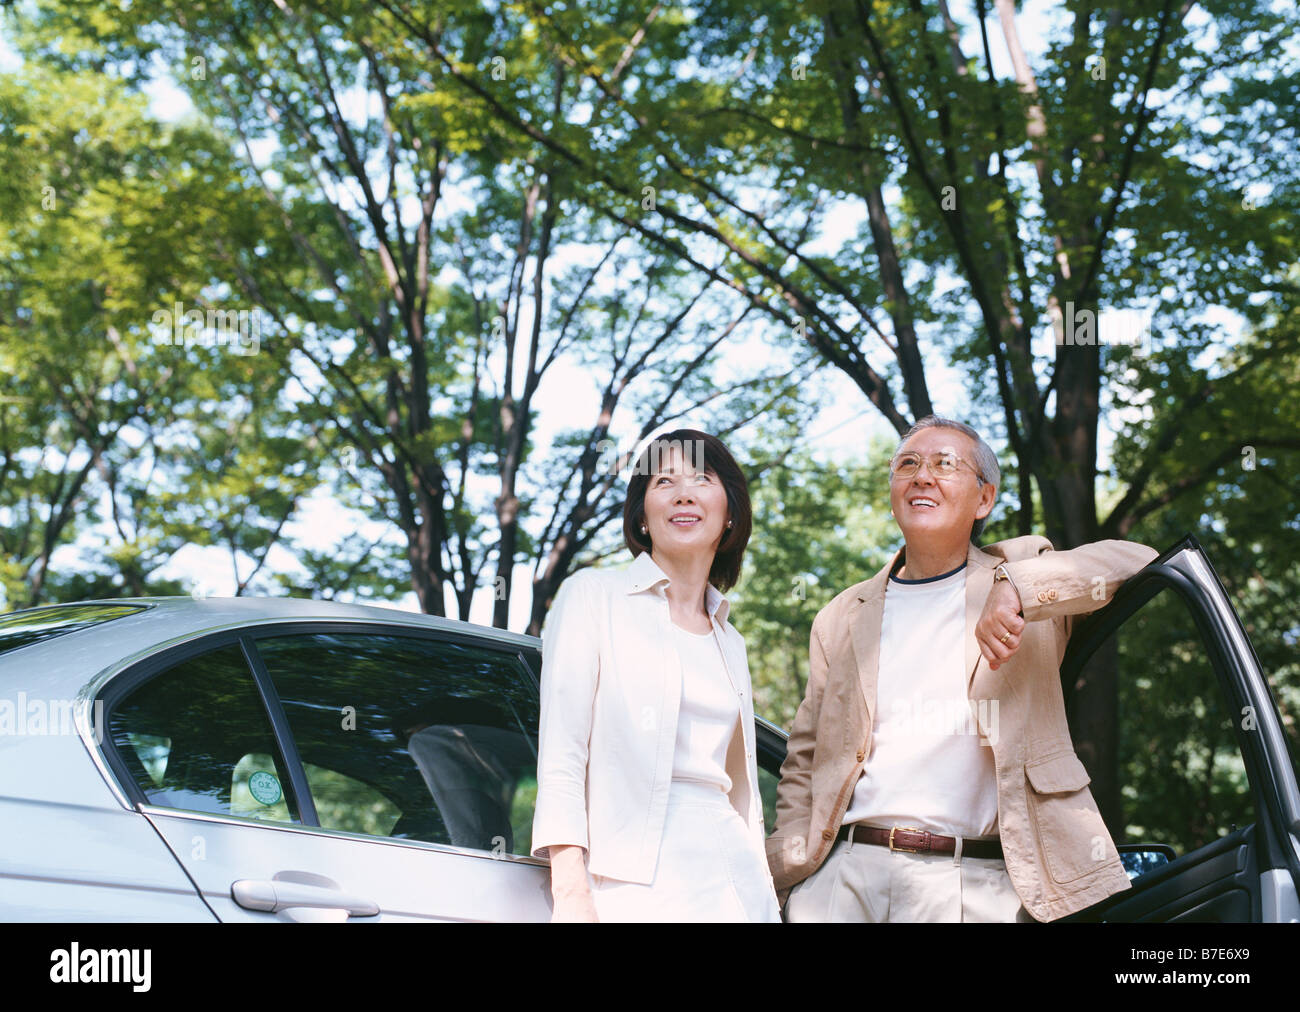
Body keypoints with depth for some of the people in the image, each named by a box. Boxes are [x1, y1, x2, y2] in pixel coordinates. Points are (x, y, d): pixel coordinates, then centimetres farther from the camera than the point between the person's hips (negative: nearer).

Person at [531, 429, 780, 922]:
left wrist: (766, 896, 12)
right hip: (634, 881, -5)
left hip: (733, 881, 5)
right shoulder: (594, 596, 3)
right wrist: (571, 893, -15)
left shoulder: (730, 642, 18)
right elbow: (560, 756, -5)